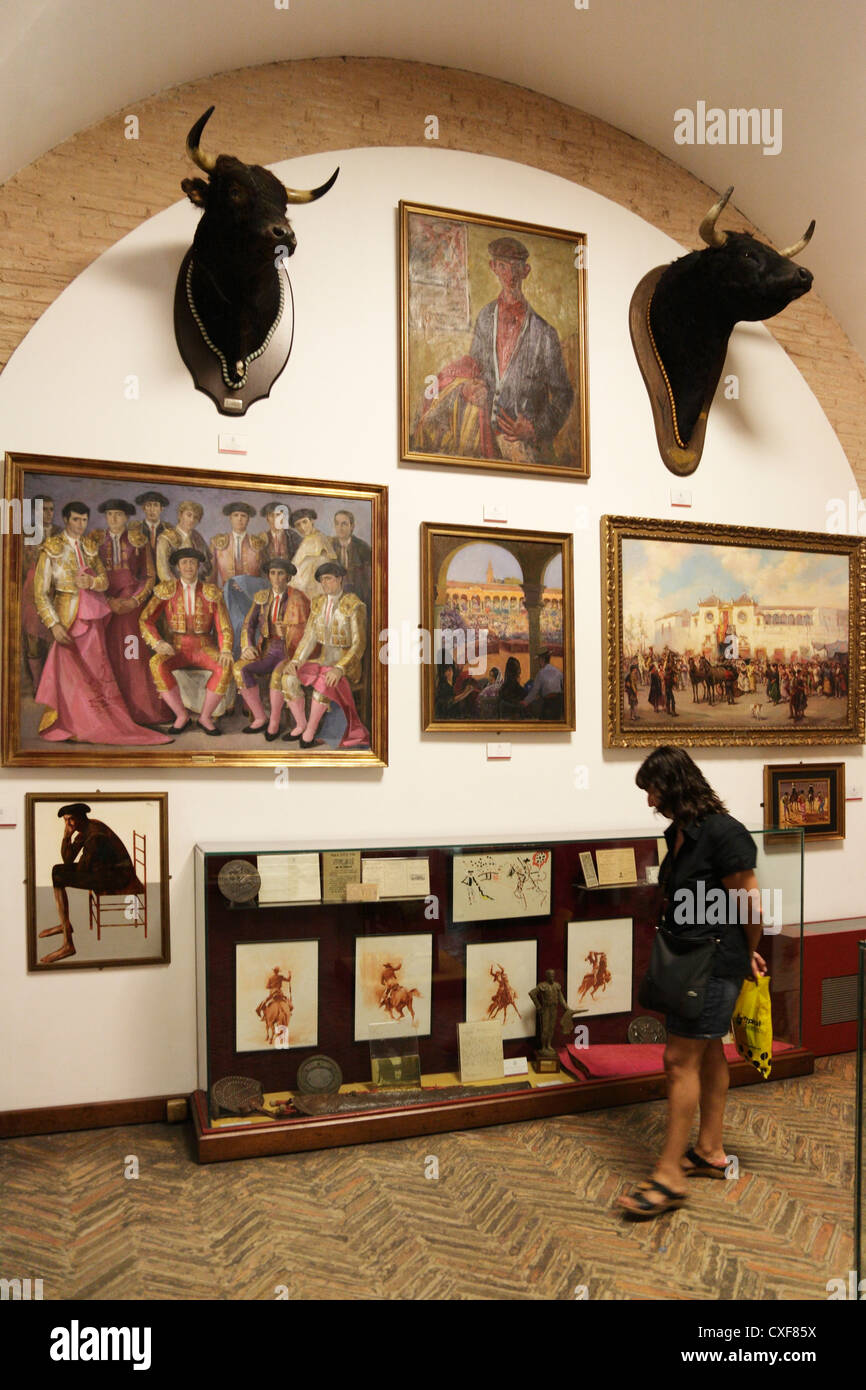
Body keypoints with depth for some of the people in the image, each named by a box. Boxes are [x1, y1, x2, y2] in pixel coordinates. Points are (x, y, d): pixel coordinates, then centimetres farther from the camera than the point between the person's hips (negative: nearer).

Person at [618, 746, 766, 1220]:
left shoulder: (723, 833, -20)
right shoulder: (679, 833, 8)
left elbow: (750, 903, -16)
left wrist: (748, 954, -1)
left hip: (713, 962, -9)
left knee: (680, 1059, -7)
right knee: (707, 1054, 18)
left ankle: (669, 1177, 0)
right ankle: (709, 1151, 32)